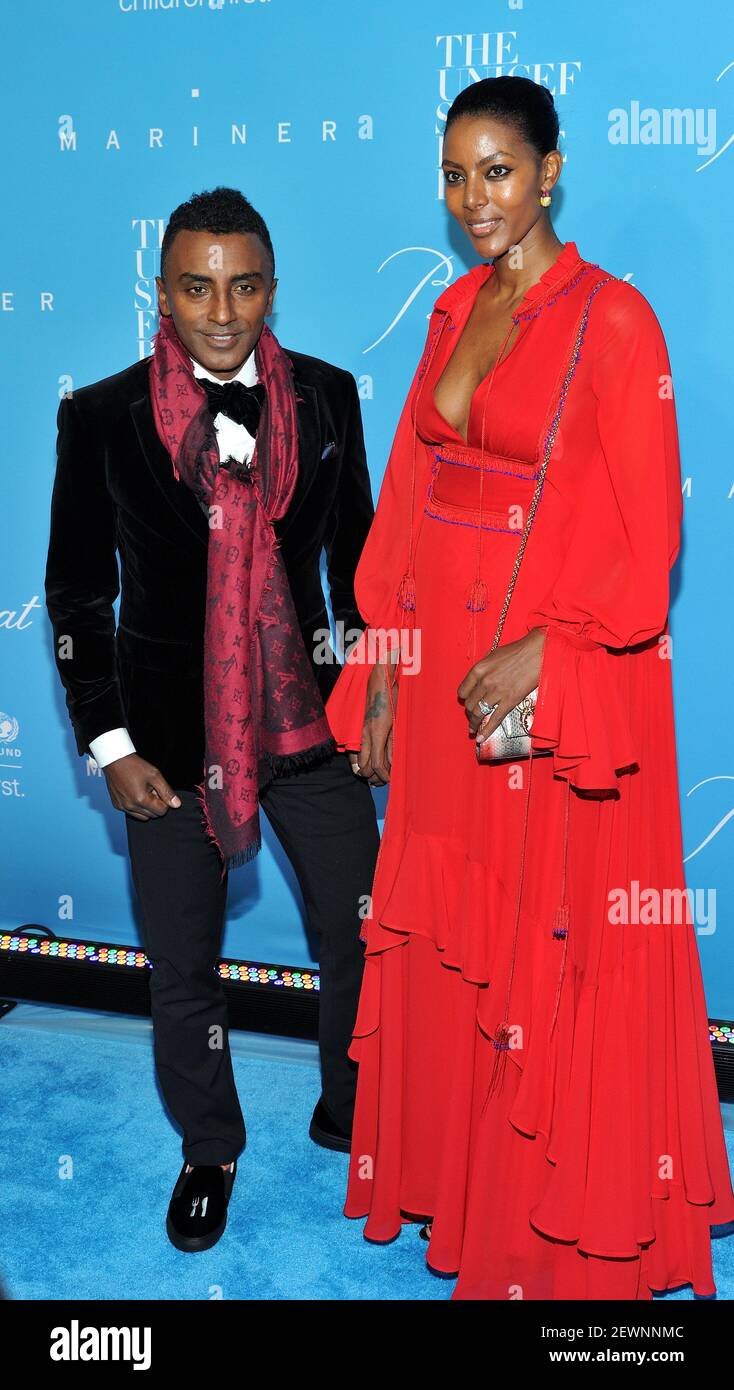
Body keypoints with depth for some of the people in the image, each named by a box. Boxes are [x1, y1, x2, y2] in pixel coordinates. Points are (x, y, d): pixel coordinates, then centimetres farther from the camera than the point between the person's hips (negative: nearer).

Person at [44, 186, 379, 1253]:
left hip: (308, 722, 2)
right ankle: (209, 1149, 40)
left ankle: (349, 1116, 40)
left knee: (363, 942, 12)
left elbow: (357, 553, 9)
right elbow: (76, 592, -2)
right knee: (182, 975, 13)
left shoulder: (326, 397, 0)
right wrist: (109, 747, -5)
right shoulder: (101, 417, -6)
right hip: (169, 738, -1)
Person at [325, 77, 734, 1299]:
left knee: (556, 955, 6)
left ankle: (569, 1236, 27)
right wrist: (382, 665, 7)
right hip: (441, 671, 7)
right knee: (445, 939, 15)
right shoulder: (455, 309, 10)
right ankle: (461, 1191, 37)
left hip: (562, 682, -6)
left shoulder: (612, 318, -10)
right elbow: (411, 494, 11)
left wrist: (538, 656, -21)